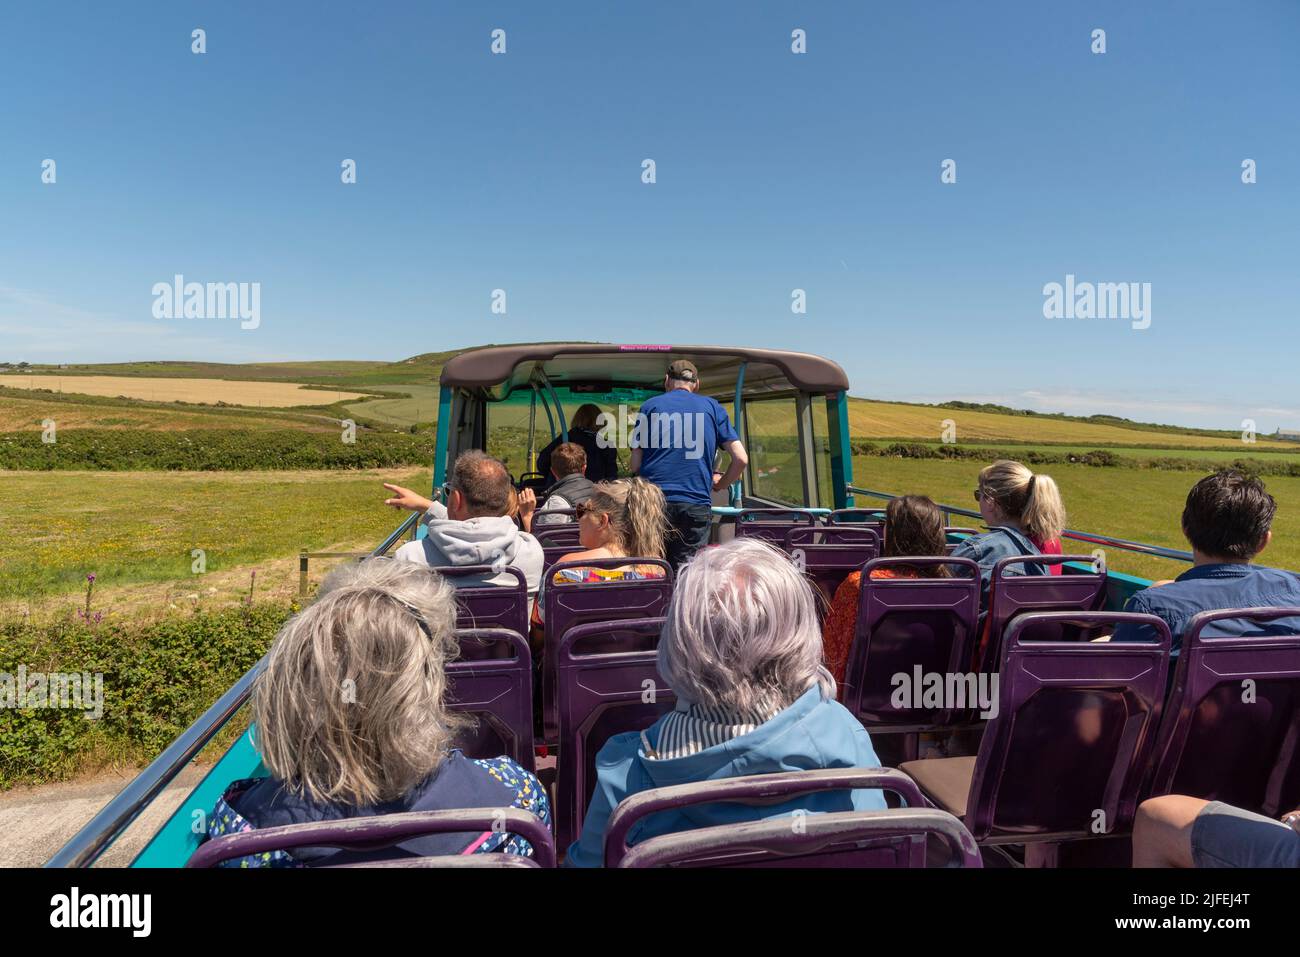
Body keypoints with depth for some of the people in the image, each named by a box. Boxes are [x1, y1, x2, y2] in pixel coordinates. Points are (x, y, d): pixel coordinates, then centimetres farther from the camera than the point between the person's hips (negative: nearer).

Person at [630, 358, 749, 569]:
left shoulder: (650, 406, 11)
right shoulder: (712, 407, 12)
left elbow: (635, 466, 8)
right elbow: (741, 459, 6)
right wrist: (719, 484, 23)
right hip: (696, 503, 0)